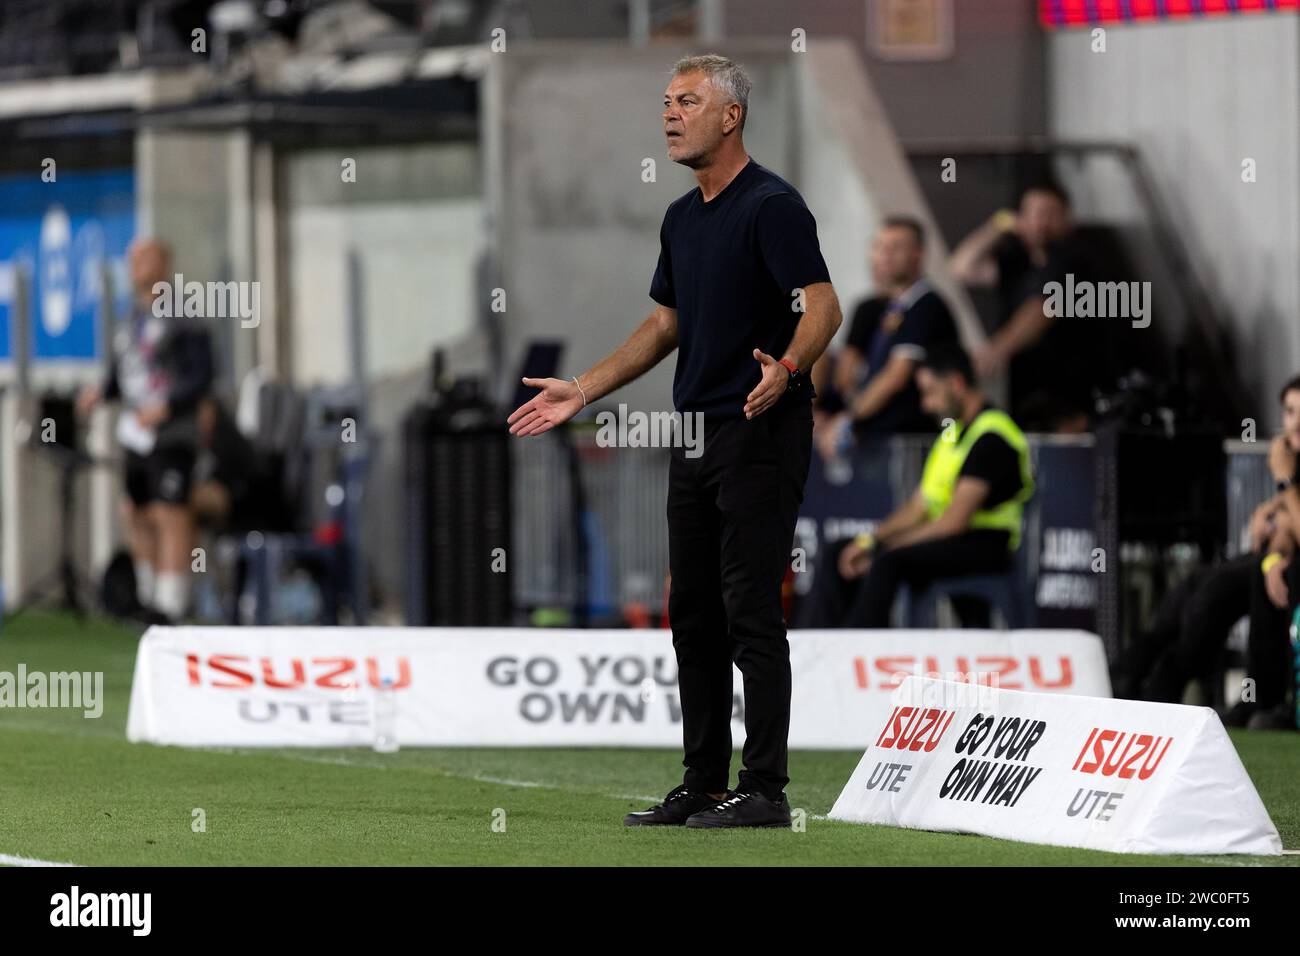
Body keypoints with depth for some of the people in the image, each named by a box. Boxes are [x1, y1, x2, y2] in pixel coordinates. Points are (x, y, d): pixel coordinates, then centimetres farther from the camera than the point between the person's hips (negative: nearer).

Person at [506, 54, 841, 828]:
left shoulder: (772, 205, -12)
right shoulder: (682, 218, 15)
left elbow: (822, 307, -20)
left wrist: (787, 368, -39)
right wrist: (582, 391, 18)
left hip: (761, 434, -9)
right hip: (697, 436, 9)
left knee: (751, 611, -8)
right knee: (694, 616, 9)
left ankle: (765, 788, -5)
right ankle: (704, 785, 15)